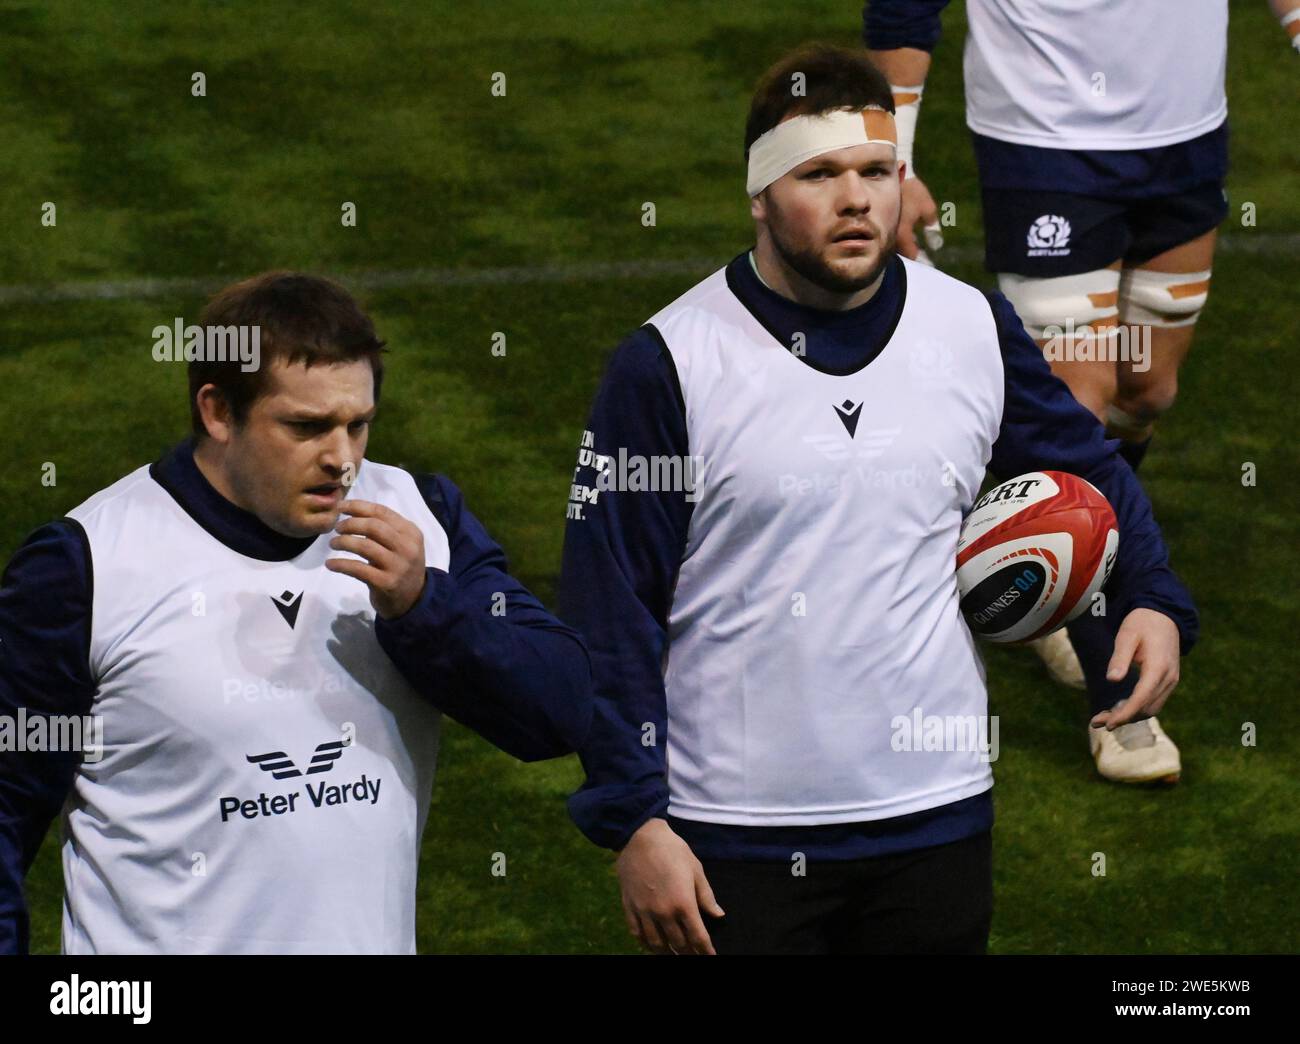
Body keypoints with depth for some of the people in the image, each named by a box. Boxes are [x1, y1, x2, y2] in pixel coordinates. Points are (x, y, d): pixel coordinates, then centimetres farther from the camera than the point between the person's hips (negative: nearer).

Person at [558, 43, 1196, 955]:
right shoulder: (668, 365, -8)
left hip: (939, 817, 3)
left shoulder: (976, 330, 3)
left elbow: (1087, 468, 20)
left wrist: (1153, 599, 1)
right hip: (739, 838, -3)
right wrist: (635, 823, -10)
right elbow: (609, 615, -6)